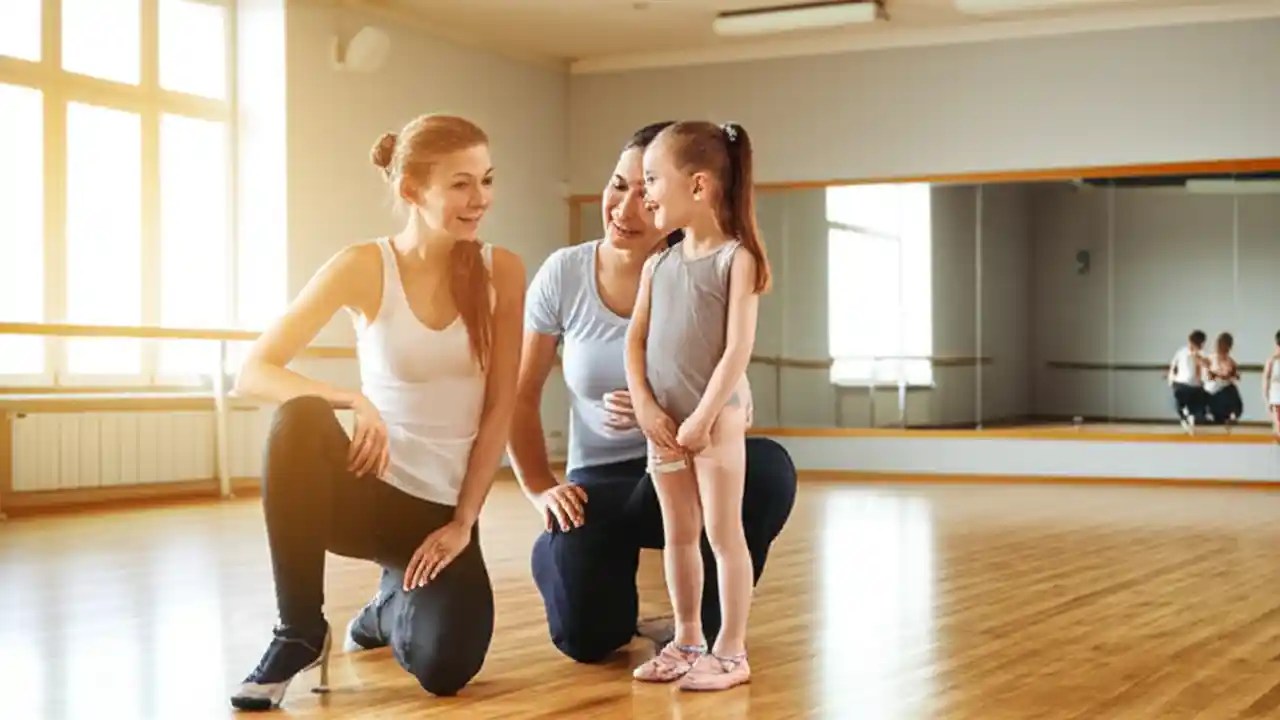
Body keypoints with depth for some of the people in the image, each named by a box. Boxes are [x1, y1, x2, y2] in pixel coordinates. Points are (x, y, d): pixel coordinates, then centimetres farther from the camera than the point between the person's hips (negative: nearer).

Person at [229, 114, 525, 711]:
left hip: (444, 508, 2)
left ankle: (390, 608, 21)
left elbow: (499, 409, -1)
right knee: (300, 420, -35)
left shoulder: (501, 271, -2)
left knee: (446, 669, -21)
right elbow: (254, 372, -14)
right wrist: (353, 401, -30)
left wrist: (463, 522, -6)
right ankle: (300, 633, -17)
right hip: (369, 488, -2)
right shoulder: (364, 268, -8)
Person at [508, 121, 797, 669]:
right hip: (600, 479, 0)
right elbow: (521, 397, 2)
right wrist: (541, 490, -8)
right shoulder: (564, 274, -8)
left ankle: (707, 631, -7)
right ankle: (559, 551, 18)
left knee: (769, 468, -35)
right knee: (585, 638, -22)